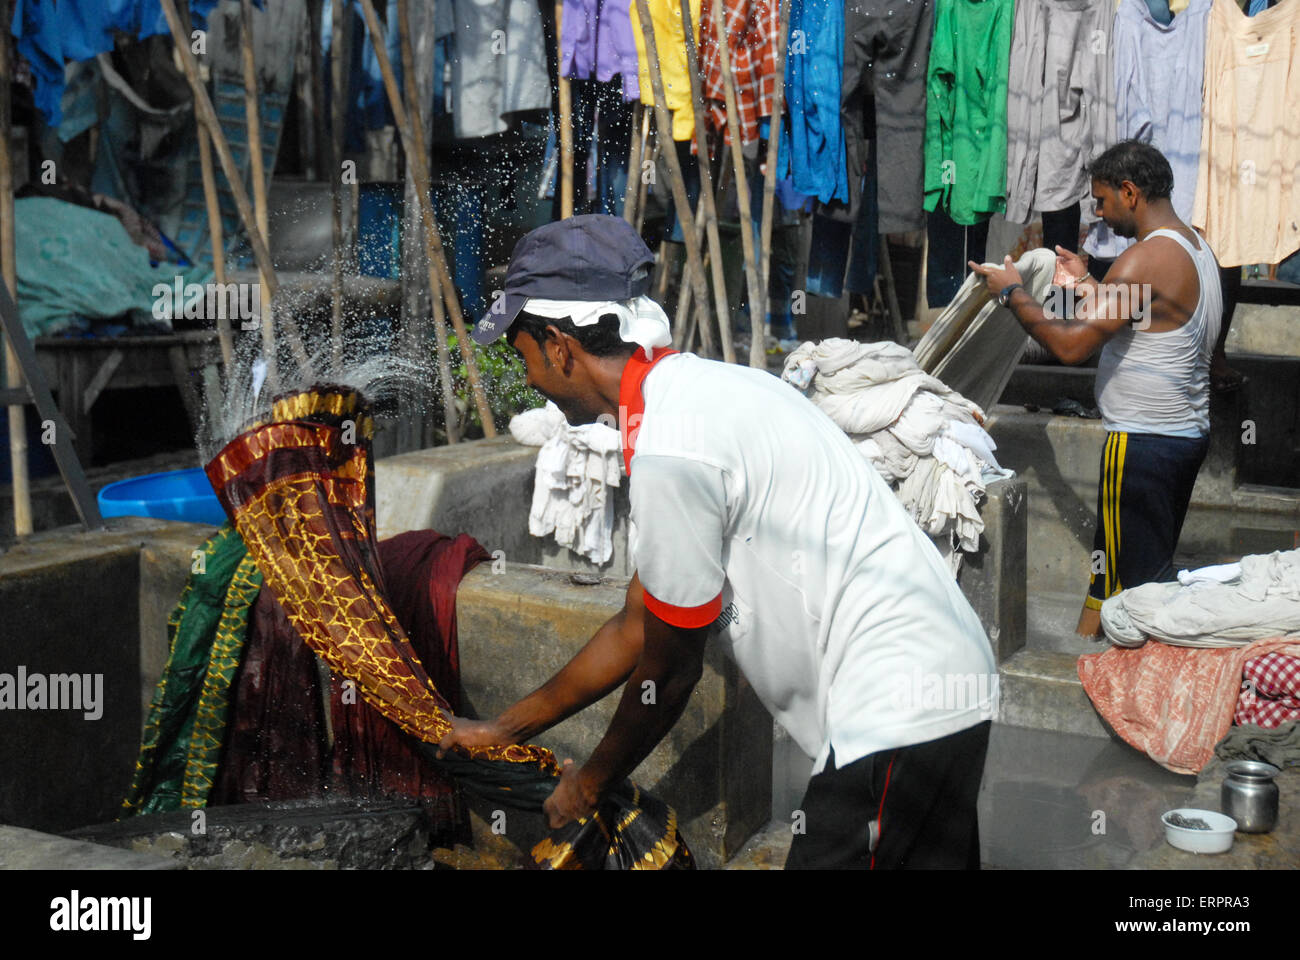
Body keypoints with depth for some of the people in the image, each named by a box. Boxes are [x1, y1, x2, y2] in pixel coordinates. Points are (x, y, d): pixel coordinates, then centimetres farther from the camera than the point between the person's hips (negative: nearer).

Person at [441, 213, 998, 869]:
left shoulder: (670, 449, -19)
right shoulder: (705, 388, 12)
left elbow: (669, 673, -9)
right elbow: (637, 630, 19)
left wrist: (588, 786, 9)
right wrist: (505, 729, 26)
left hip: (896, 715, -10)